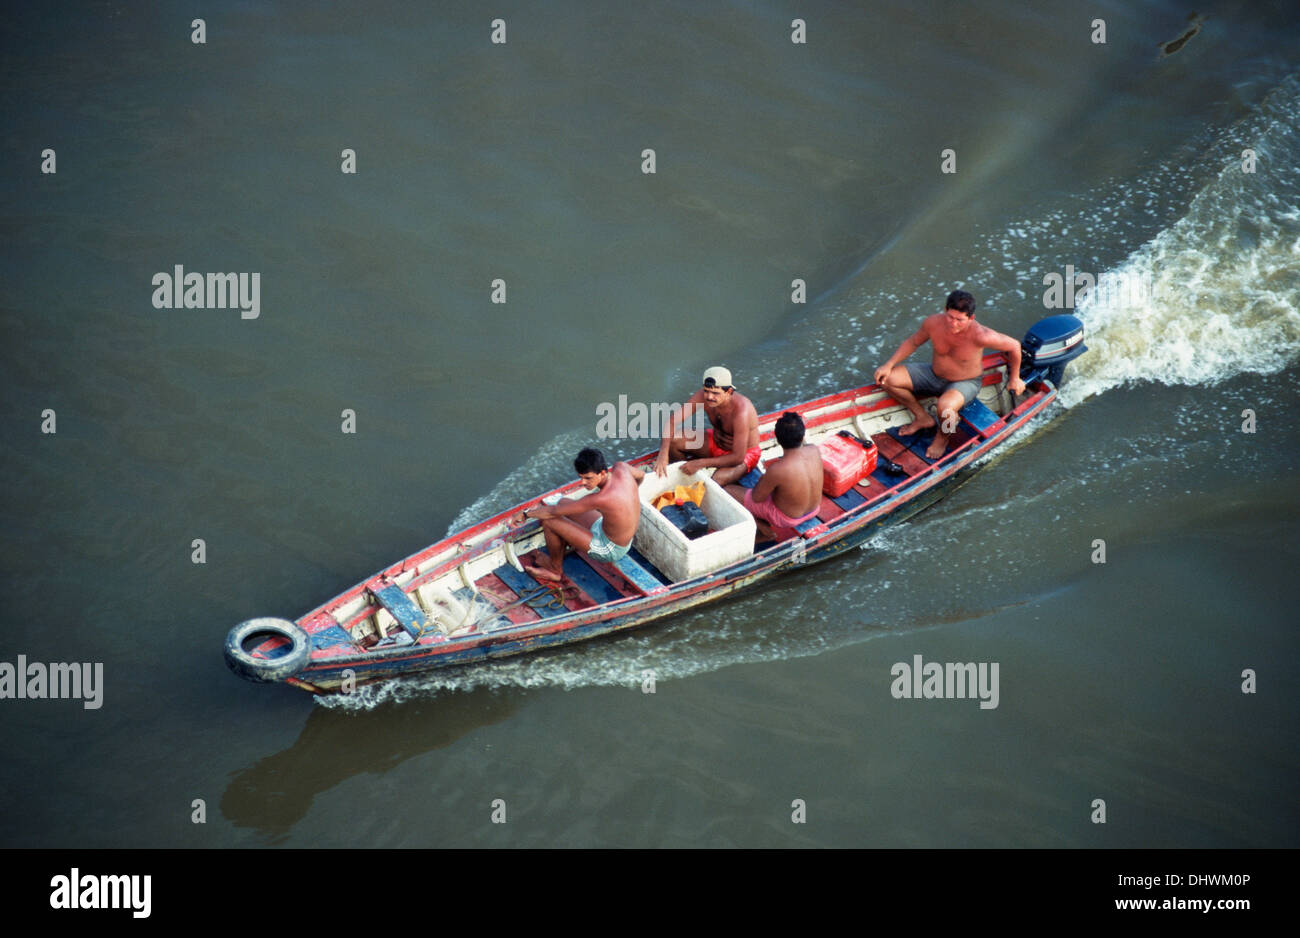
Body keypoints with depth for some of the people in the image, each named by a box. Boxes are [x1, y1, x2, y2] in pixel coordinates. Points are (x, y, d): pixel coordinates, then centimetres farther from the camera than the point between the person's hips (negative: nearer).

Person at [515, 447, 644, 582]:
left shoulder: (600, 498, -35)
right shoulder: (620, 468, -16)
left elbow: (554, 511, -24)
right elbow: (640, 475, 12)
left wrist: (526, 514, -7)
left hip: (610, 550, -9)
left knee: (549, 521, -10)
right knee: (564, 503, 17)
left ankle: (555, 570, 14)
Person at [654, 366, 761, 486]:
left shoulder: (741, 410, -36)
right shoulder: (702, 396, -21)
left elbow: (738, 457, -33)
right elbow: (672, 421, -20)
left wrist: (700, 463, -33)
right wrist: (663, 455, -34)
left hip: (744, 453, -6)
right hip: (717, 442, 6)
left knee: (716, 481, -35)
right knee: (672, 440, -14)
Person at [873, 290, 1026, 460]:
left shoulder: (980, 336, -31)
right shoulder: (933, 323, -20)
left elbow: (1014, 346, -15)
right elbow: (913, 342, 2)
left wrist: (1015, 379, -1)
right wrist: (889, 365, -7)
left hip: (965, 383, -5)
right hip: (934, 375, 5)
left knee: (945, 406, -38)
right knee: (887, 378, -11)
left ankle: (942, 437, 0)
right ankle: (922, 418, 9)